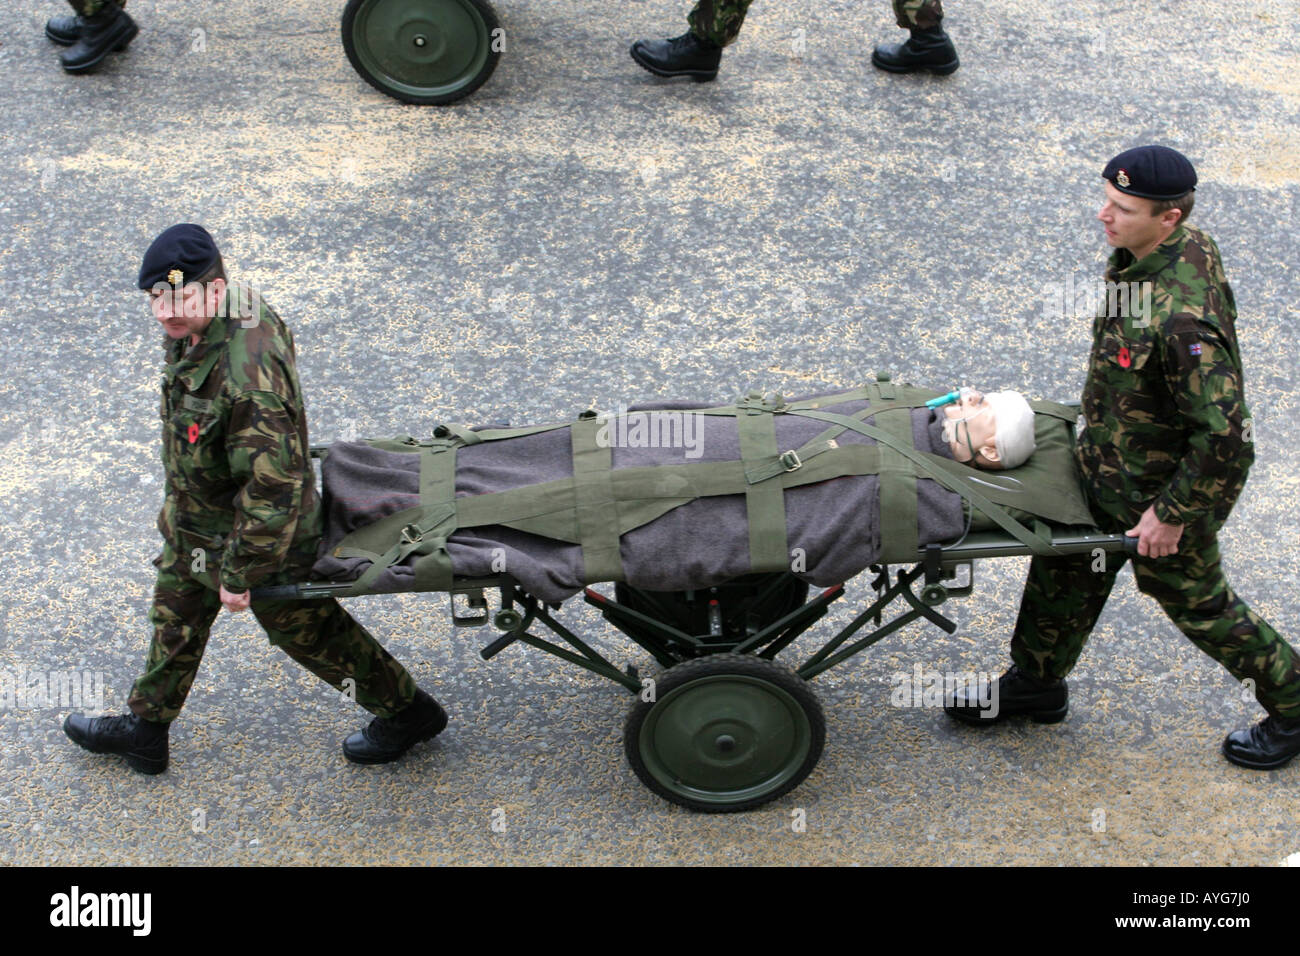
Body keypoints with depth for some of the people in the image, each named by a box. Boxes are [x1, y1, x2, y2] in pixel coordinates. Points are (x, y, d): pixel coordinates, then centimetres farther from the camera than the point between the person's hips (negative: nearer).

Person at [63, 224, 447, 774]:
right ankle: (145, 729, 47)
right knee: (176, 613, 25)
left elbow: (272, 487, -37)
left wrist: (239, 573, -24)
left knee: (304, 628, 13)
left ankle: (407, 713, 35)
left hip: (253, 528, -9)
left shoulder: (246, 378, -42)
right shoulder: (245, 311, -13)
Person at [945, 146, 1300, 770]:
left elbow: (1226, 436, -35)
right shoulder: (1187, 246, -10)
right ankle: (1036, 684, 44)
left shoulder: (1181, 321, -39)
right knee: (1065, 567, 22)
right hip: (1107, 459, 9)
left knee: (1196, 601, 12)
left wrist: (1172, 513, -23)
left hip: (1161, 485, -9)